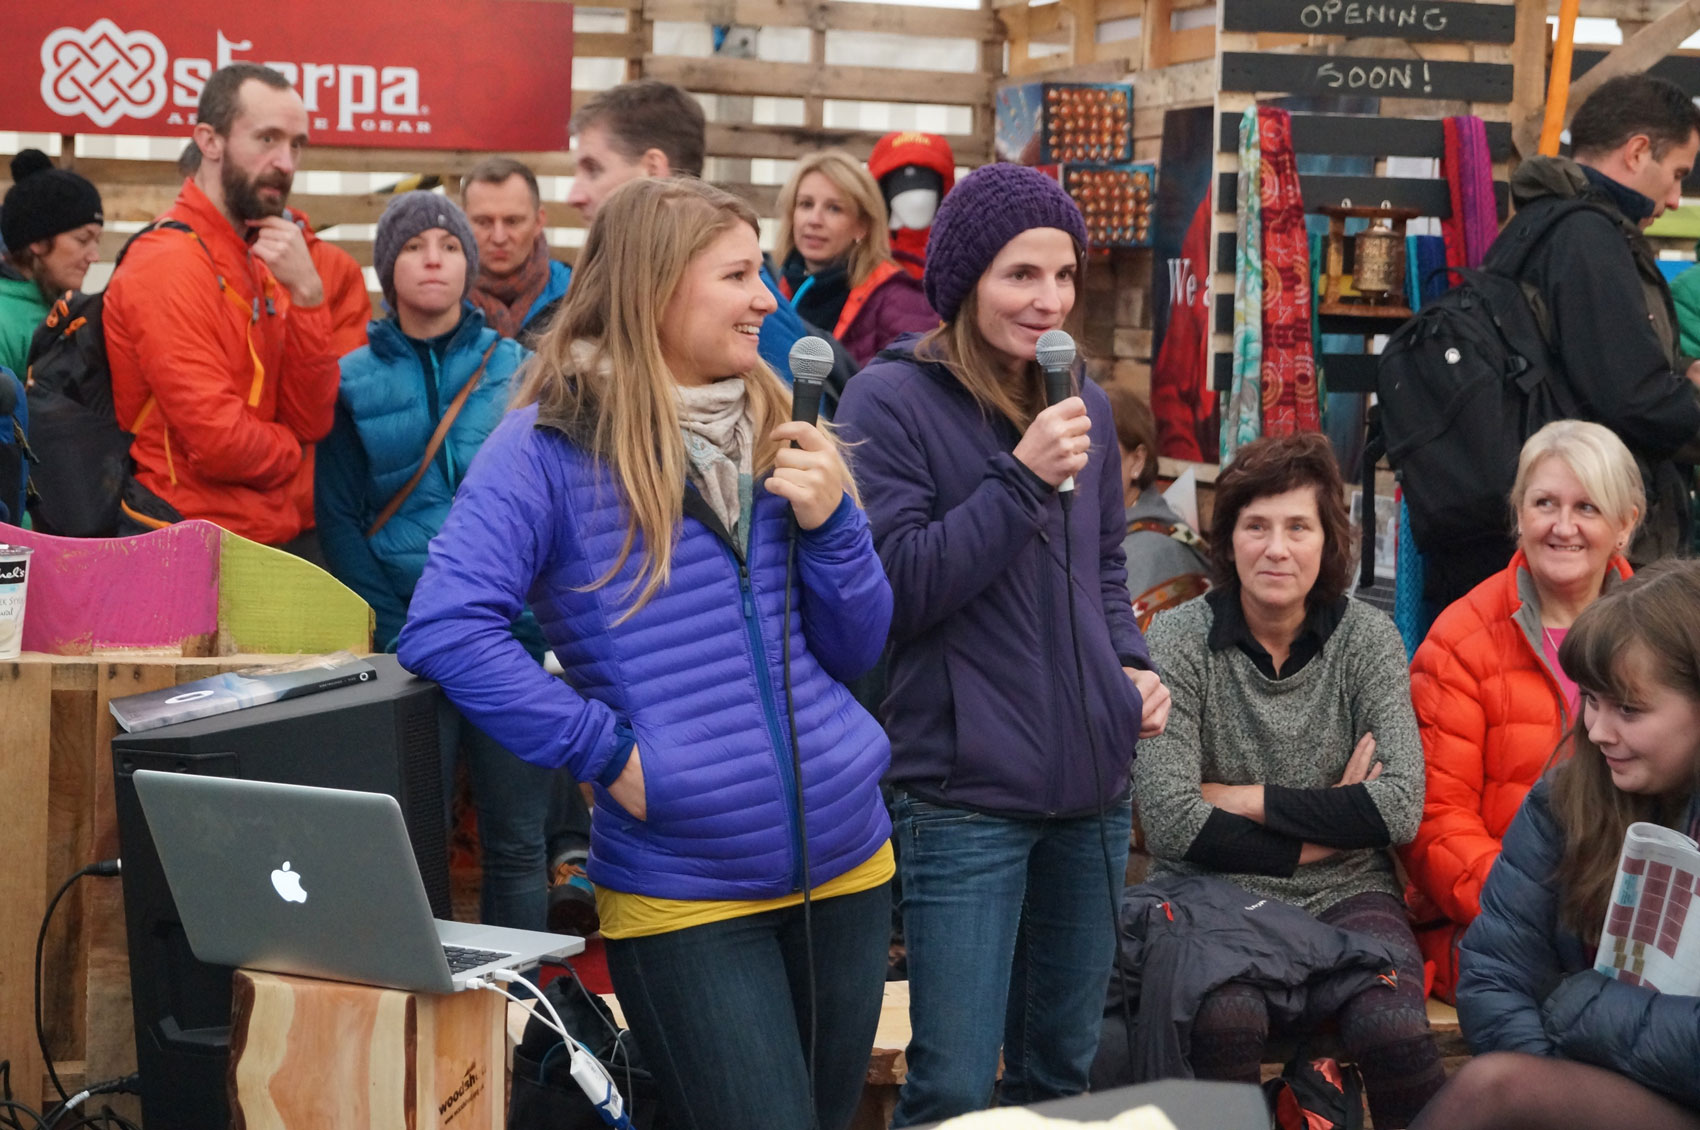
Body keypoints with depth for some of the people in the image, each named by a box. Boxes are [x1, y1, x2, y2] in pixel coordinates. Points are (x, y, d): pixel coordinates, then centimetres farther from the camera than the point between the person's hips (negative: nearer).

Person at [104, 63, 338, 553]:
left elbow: (311, 420, 1)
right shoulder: (169, 265, -16)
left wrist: (306, 295, -10)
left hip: (281, 538, 8)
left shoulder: (260, 263, 11)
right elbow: (220, 443, -23)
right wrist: (291, 449, -2)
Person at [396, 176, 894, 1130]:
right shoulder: (552, 447, -9)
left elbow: (854, 651, 10)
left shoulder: (773, 433, 9)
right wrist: (611, 751, -21)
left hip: (848, 865, 7)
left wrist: (831, 523, -7)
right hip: (685, 895, -6)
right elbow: (448, 629, -21)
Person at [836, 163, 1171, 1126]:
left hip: (1091, 787, 7)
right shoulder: (891, 400, -9)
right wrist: (1019, 478, -21)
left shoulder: (1085, 404, 10)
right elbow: (896, 589, -15)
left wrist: (1134, 664, 5)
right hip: (966, 793, -6)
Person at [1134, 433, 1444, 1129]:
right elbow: (1171, 823, -12)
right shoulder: (1179, 640, -3)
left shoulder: (1367, 639, 3)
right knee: (1225, 1024, -34)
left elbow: (1401, 809, -7)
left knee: (1394, 1033, -30)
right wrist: (1329, 818, -8)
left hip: (1344, 893, 2)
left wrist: (1244, 800, -10)